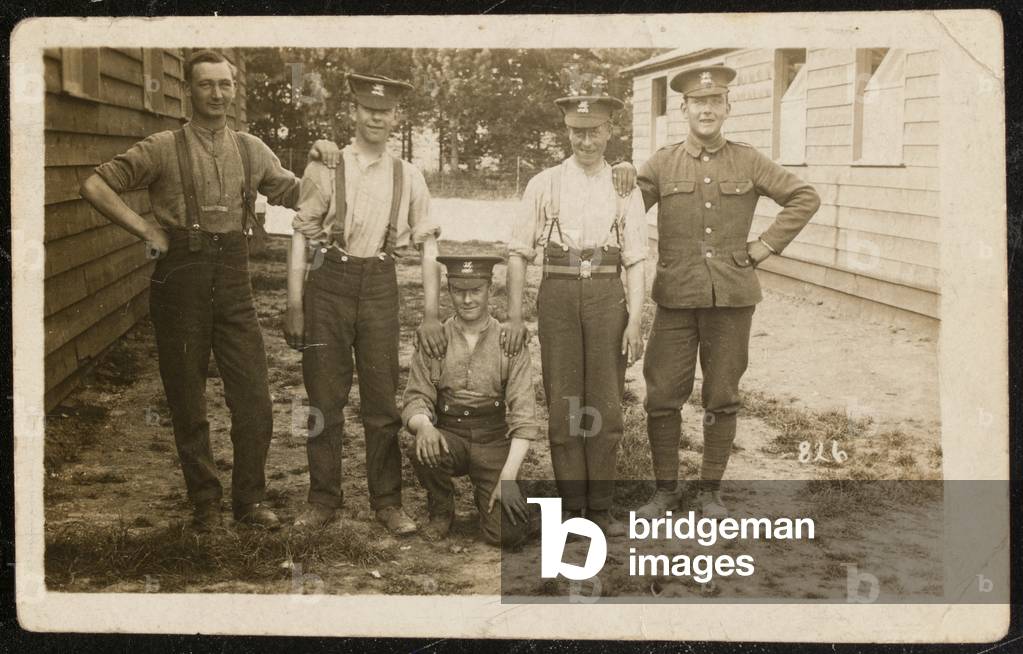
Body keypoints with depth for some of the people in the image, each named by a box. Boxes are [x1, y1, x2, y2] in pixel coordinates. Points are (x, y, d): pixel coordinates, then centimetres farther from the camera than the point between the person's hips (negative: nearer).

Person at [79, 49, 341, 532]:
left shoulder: (251, 150, 10)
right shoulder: (164, 149, -1)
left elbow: (291, 195, 19)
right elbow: (95, 186, -3)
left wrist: (320, 164, 2)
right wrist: (145, 229, -9)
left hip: (233, 280, 3)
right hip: (181, 277, -3)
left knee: (254, 400, 2)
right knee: (187, 403, 6)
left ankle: (248, 499, 17)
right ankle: (205, 502, 20)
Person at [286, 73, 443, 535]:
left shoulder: (408, 177, 6)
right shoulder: (324, 167, 0)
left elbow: (427, 245, 7)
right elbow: (302, 236, 0)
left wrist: (430, 314, 2)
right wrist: (294, 305, -6)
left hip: (380, 285, 1)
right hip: (329, 281, -1)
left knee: (383, 398, 6)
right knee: (325, 396, 6)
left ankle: (387, 501, 18)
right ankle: (323, 500, 18)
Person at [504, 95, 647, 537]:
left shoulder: (625, 189, 8)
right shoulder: (544, 185, 7)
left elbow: (634, 261, 5)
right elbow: (518, 252, 6)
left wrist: (635, 320, -5)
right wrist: (515, 315, -2)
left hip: (606, 294, 0)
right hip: (558, 294, 0)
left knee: (606, 405, 3)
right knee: (563, 404, 2)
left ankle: (601, 506, 13)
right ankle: (571, 505, 11)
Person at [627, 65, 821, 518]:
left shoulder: (748, 162, 5)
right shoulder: (662, 164, 4)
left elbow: (805, 198, 8)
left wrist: (764, 247, 2)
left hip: (732, 298, 0)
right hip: (676, 298, 0)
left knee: (722, 399, 7)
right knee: (662, 397, 1)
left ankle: (710, 491, 19)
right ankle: (665, 489, 16)